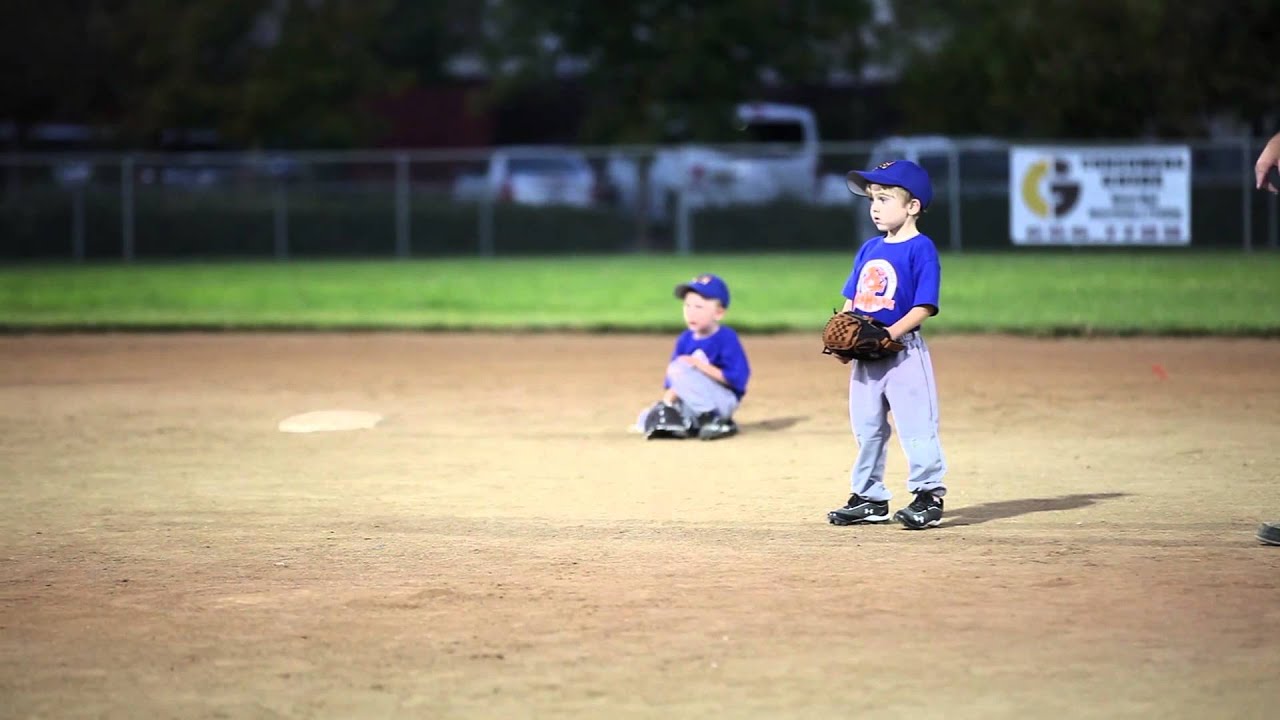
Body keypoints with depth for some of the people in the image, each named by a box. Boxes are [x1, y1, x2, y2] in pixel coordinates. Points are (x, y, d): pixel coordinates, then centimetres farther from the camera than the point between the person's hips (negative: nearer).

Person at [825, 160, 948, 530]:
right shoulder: (869, 249, 13)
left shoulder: (921, 249, -9)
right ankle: (869, 498, 23)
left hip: (904, 351, -8)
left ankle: (929, 496, -1)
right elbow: (850, 300, 17)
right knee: (866, 428, 14)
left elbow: (924, 307, -15)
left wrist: (889, 334, -24)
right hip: (864, 356, 8)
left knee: (916, 426, -7)